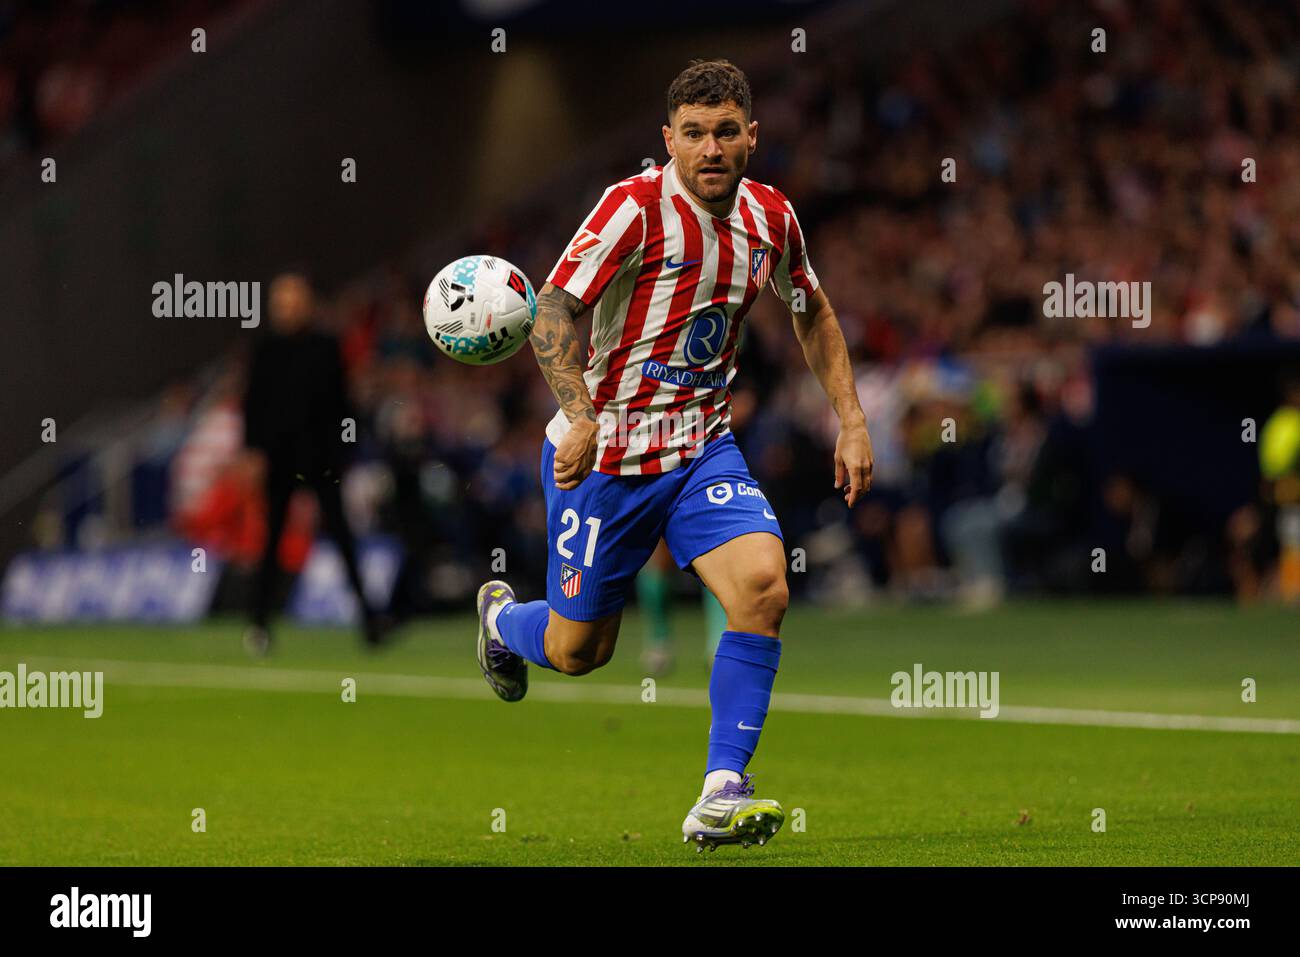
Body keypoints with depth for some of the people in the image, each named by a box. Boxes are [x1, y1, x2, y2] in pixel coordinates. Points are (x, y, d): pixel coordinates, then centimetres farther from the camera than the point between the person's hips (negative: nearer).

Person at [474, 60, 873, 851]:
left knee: (763, 586, -22)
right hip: (605, 452, -4)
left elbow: (814, 312, 19)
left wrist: (852, 422, 11)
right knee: (576, 651, 6)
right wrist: (580, 416, -34)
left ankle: (722, 796, -15)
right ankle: (502, 616, 44)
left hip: (704, 449, 4)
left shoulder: (771, 217, 1)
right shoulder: (636, 207, -17)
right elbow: (553, 312, -21)